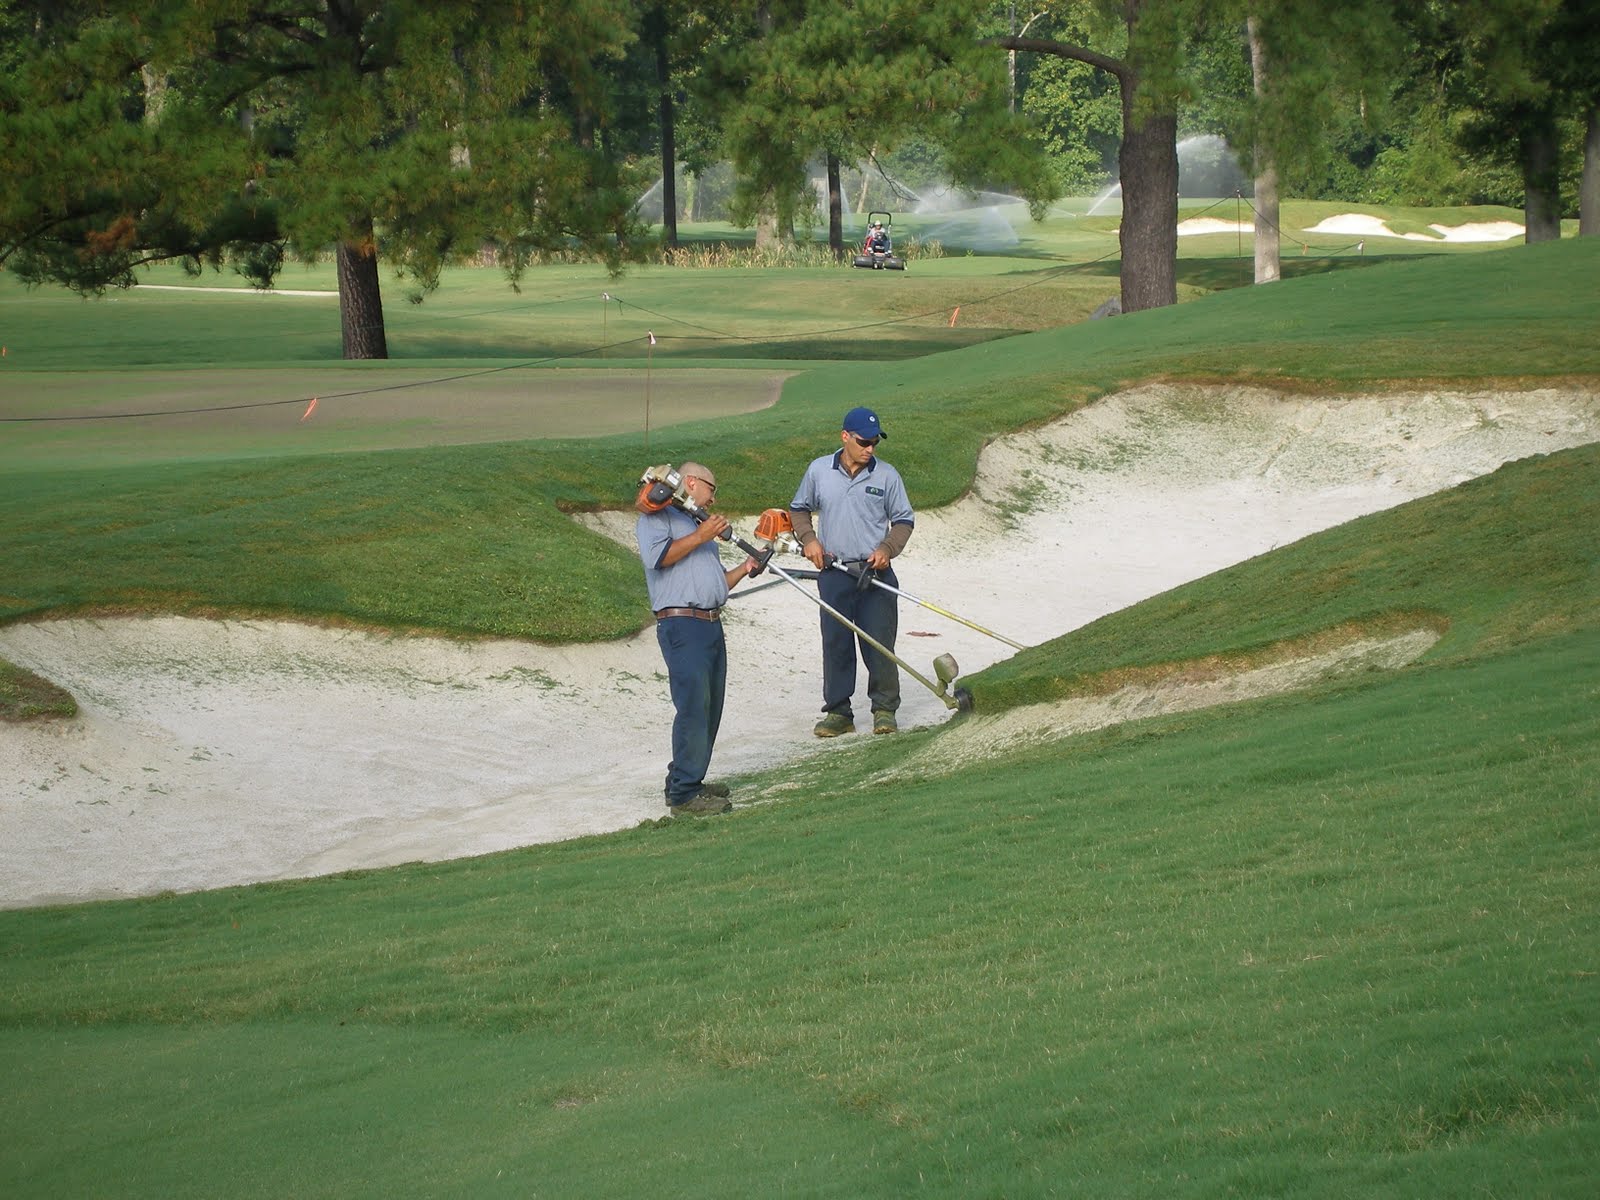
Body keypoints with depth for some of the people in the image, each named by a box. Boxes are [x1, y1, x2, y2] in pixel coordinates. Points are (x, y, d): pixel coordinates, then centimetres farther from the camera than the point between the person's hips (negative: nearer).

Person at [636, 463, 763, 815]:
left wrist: (745, 569, 18)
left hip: (711, 624, 10)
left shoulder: (699, 526, 30)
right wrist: (699, 538, -13)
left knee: (710, 709, 9)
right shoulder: (657, 516, 2)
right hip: (681, 624, -10)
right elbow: (656, 556, -17)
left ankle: (689, 781, 18)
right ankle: (684, 794, -14)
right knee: (693, 707, -14)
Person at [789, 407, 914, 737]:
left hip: (875, 574, -1)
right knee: (835, 644, 2)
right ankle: (838, 712, 9)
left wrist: (887, 549, -8)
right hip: (833, 573, 1)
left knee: (879, 644, -4)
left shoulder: (887, 475, 1)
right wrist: (808, 539, 1)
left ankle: (884, 709, 7)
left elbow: (903, 520, 8)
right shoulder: (819, 470, 3)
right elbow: (799, 509, 17)